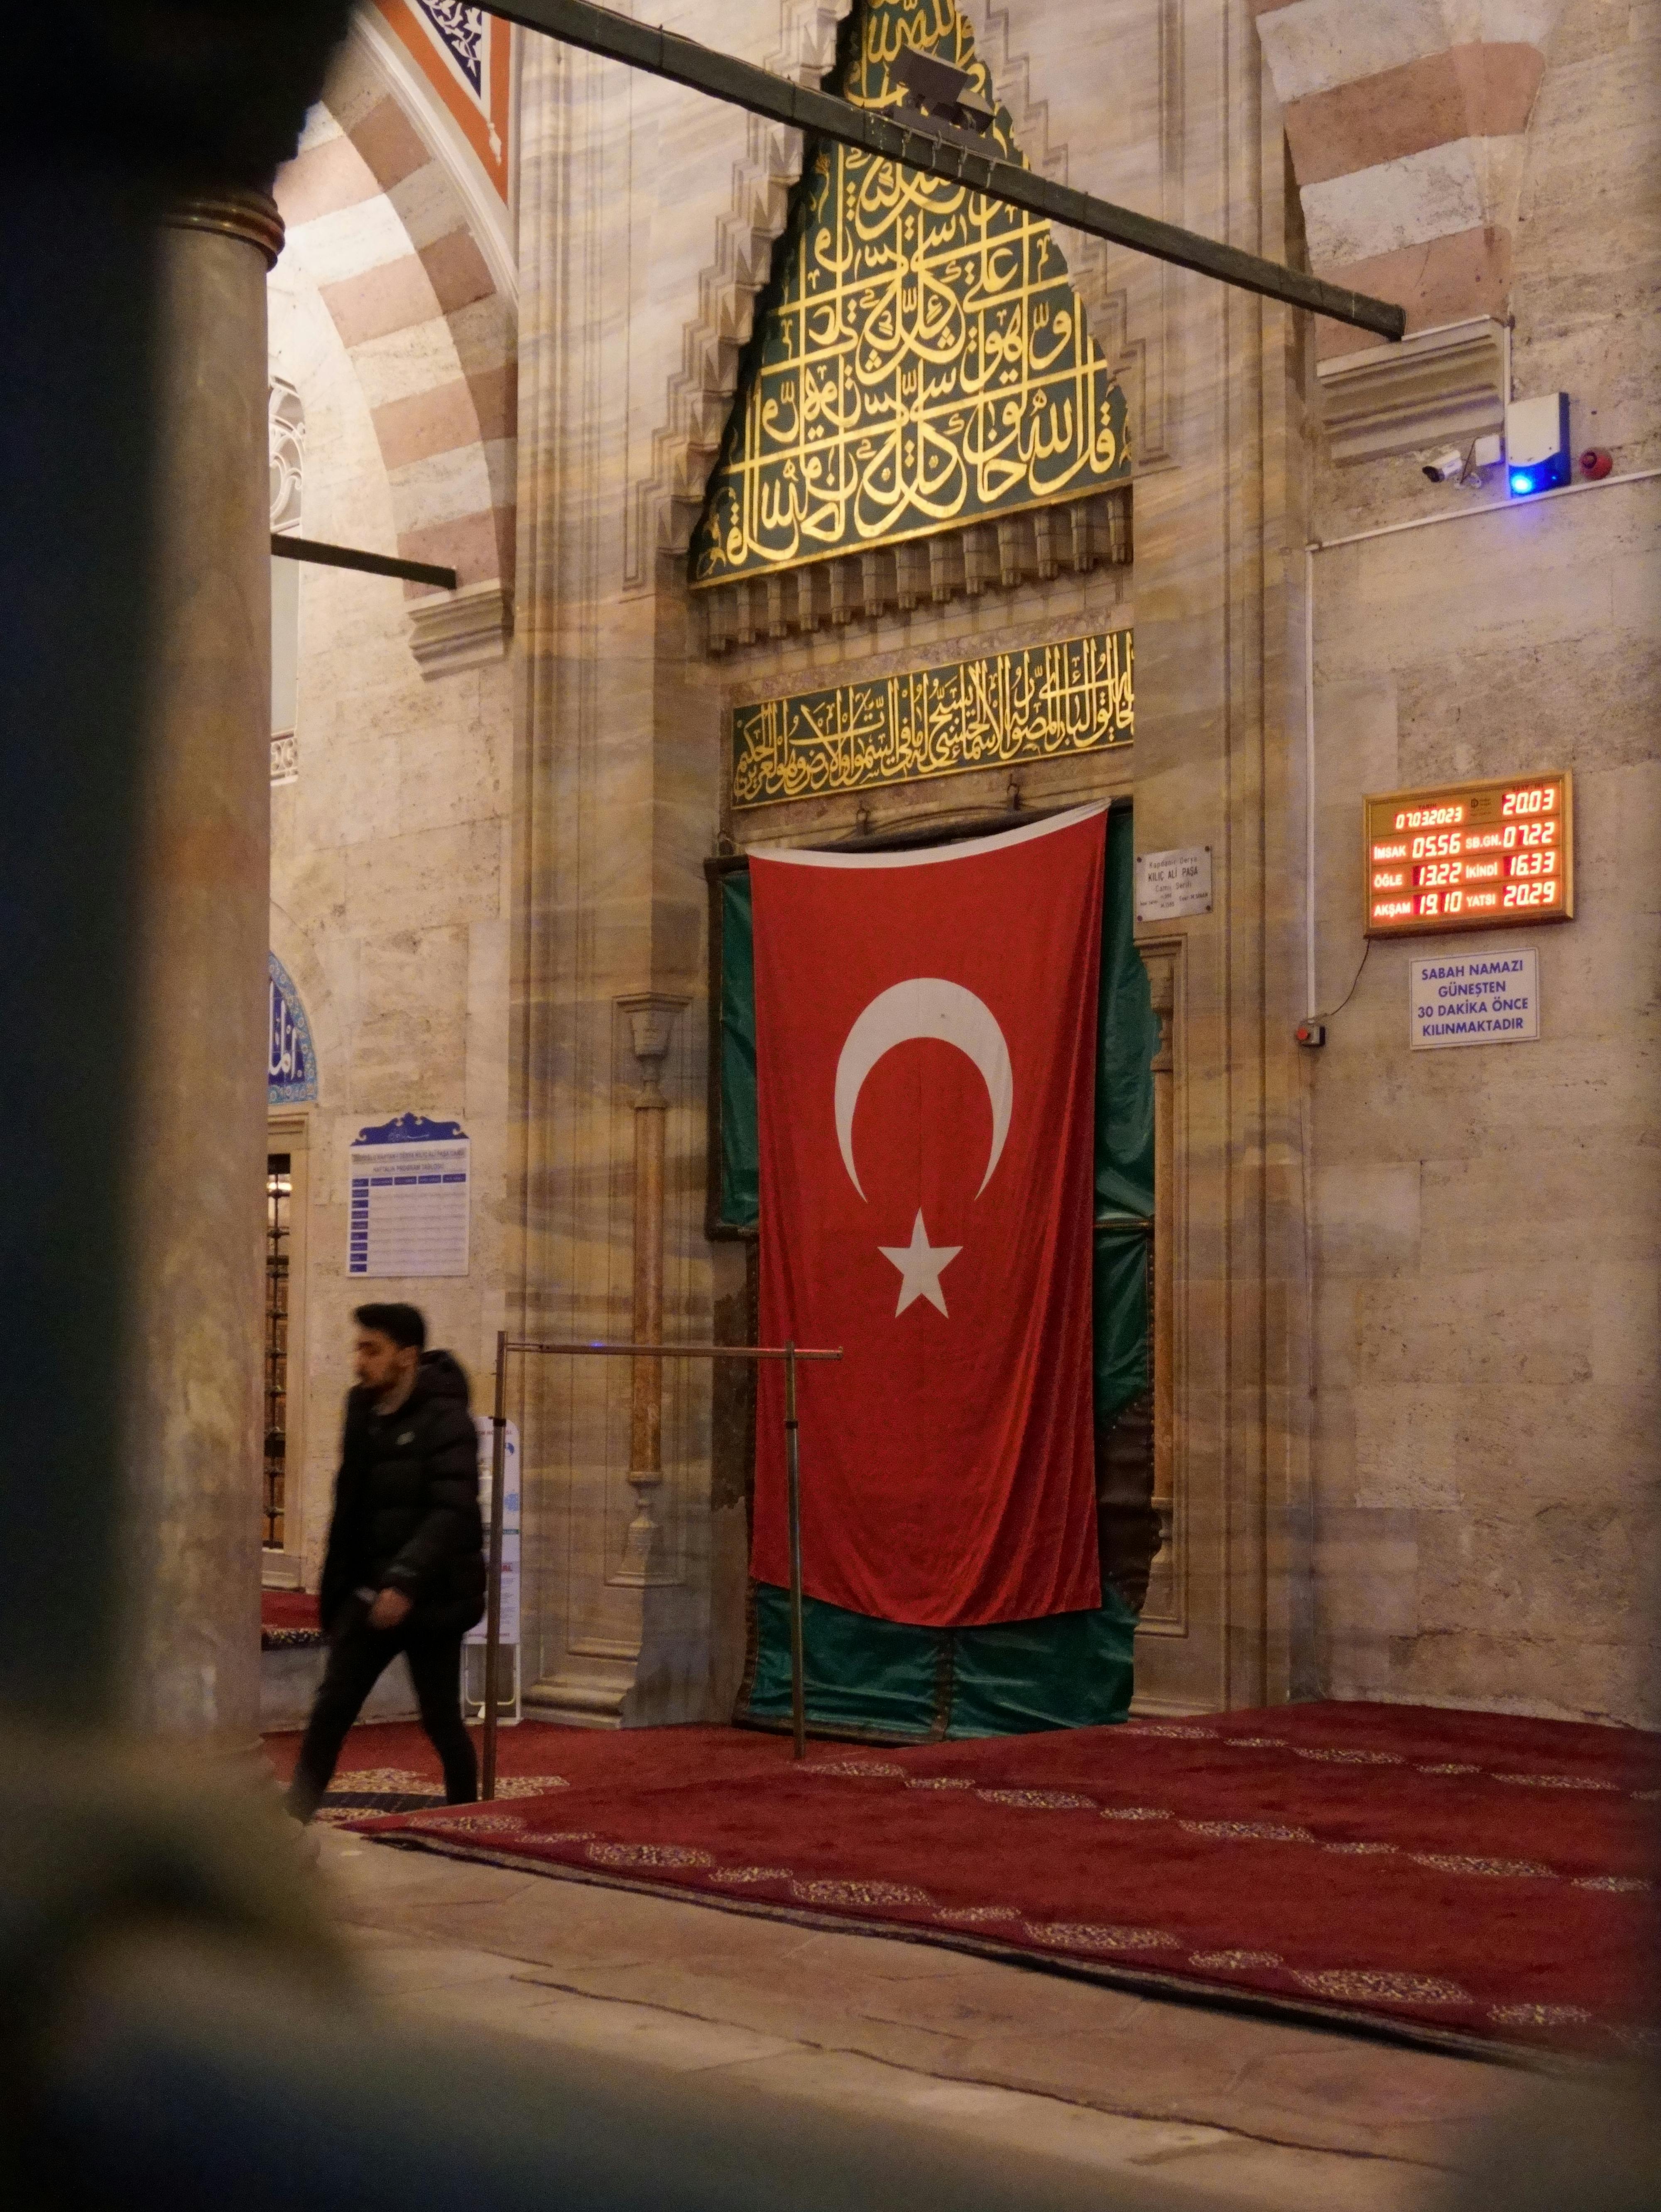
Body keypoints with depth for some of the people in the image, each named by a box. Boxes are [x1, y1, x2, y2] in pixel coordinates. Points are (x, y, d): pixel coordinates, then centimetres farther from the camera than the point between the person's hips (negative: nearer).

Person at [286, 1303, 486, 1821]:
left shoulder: (446, 1420, -14)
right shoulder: (363, 1409, 7)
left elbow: (452, 1513, -22)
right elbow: (351, 1506, 13)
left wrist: (406, 1582, -31)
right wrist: (336, 1588, 11)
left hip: (431, 1598, -5)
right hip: (370, 1593, 5)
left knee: (441, 1720, 6)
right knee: (329, 1712, -2)